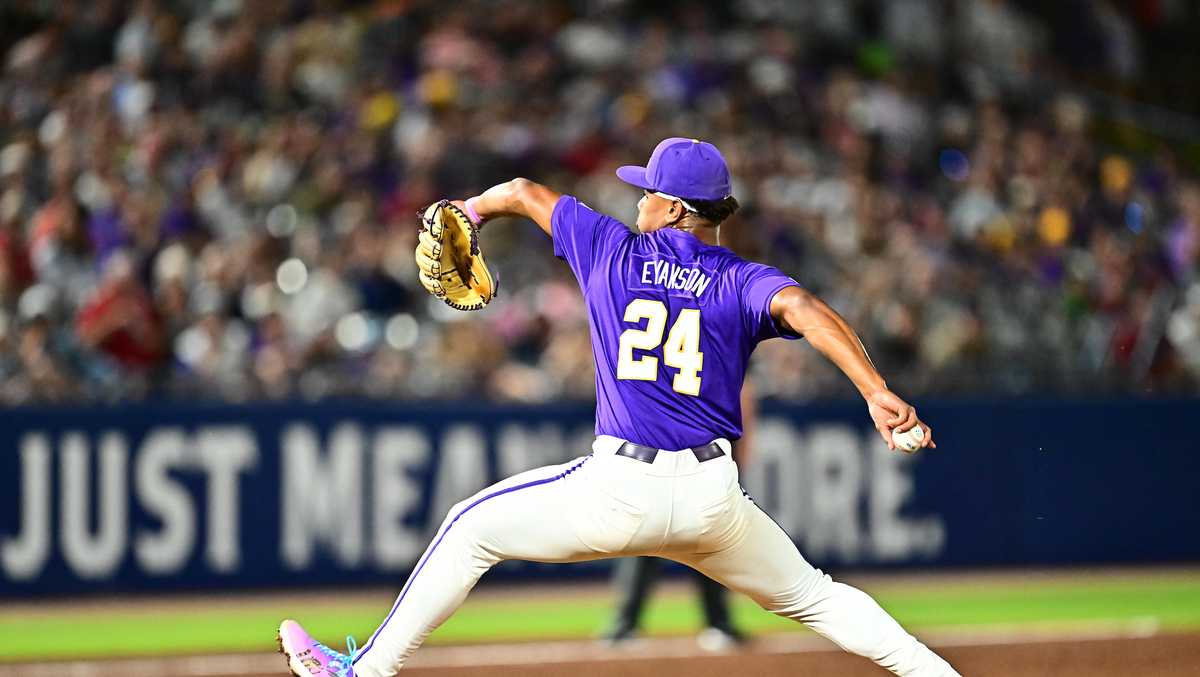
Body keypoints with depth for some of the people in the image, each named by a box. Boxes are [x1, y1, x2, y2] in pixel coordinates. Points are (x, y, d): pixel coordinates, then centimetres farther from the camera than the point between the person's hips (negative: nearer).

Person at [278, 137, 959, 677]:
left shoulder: (614, 252, 6)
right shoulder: (743, 282, 3)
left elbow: (524, 193, 20)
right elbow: (802, 308, -18)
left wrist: (471, 209, 42)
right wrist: (877, 391, -28)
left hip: (621, 489, -2)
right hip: (711, 498, 2)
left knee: (473, 528, 15)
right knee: (810, 594, 22)